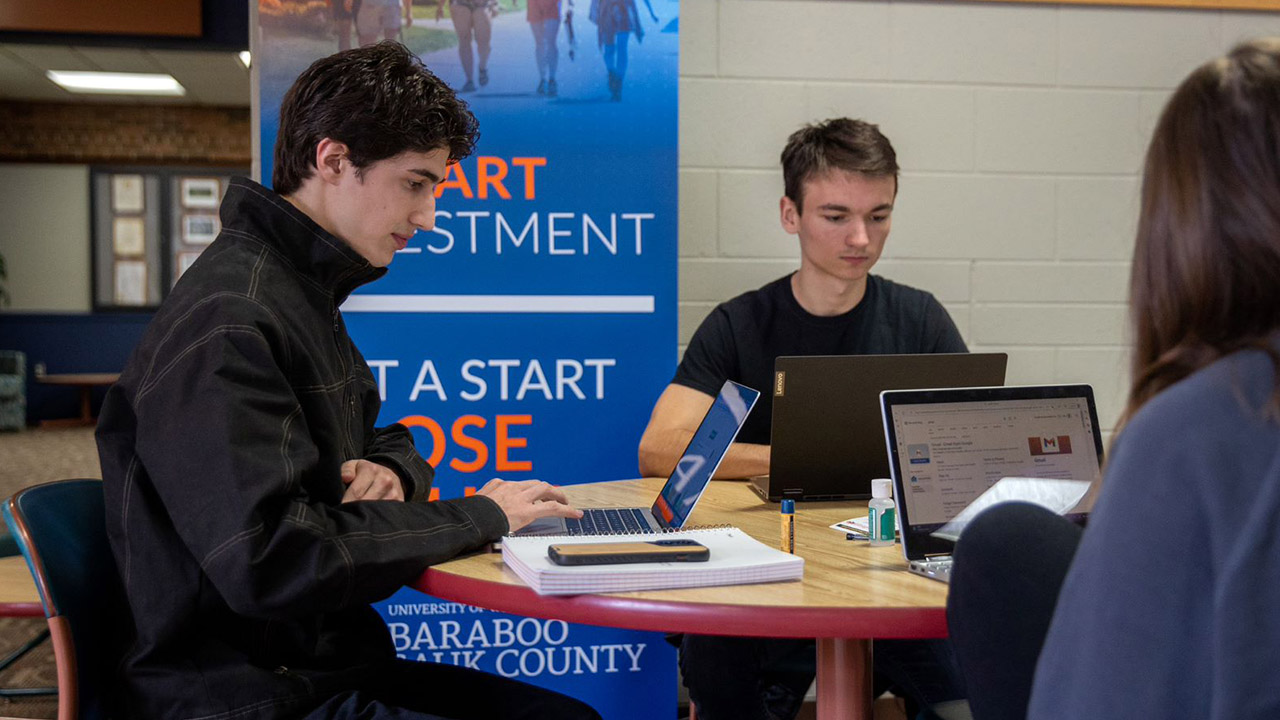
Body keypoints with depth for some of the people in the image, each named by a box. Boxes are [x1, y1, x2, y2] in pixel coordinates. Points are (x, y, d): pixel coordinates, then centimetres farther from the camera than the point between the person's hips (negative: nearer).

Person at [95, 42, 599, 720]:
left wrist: (389, 471, -2)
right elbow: (269, 559, -30)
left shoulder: (308, 292, 13)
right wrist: (476, 517, -19)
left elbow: (388, 439, 24)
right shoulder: (228, 320, -20)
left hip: (325, 662, 10)